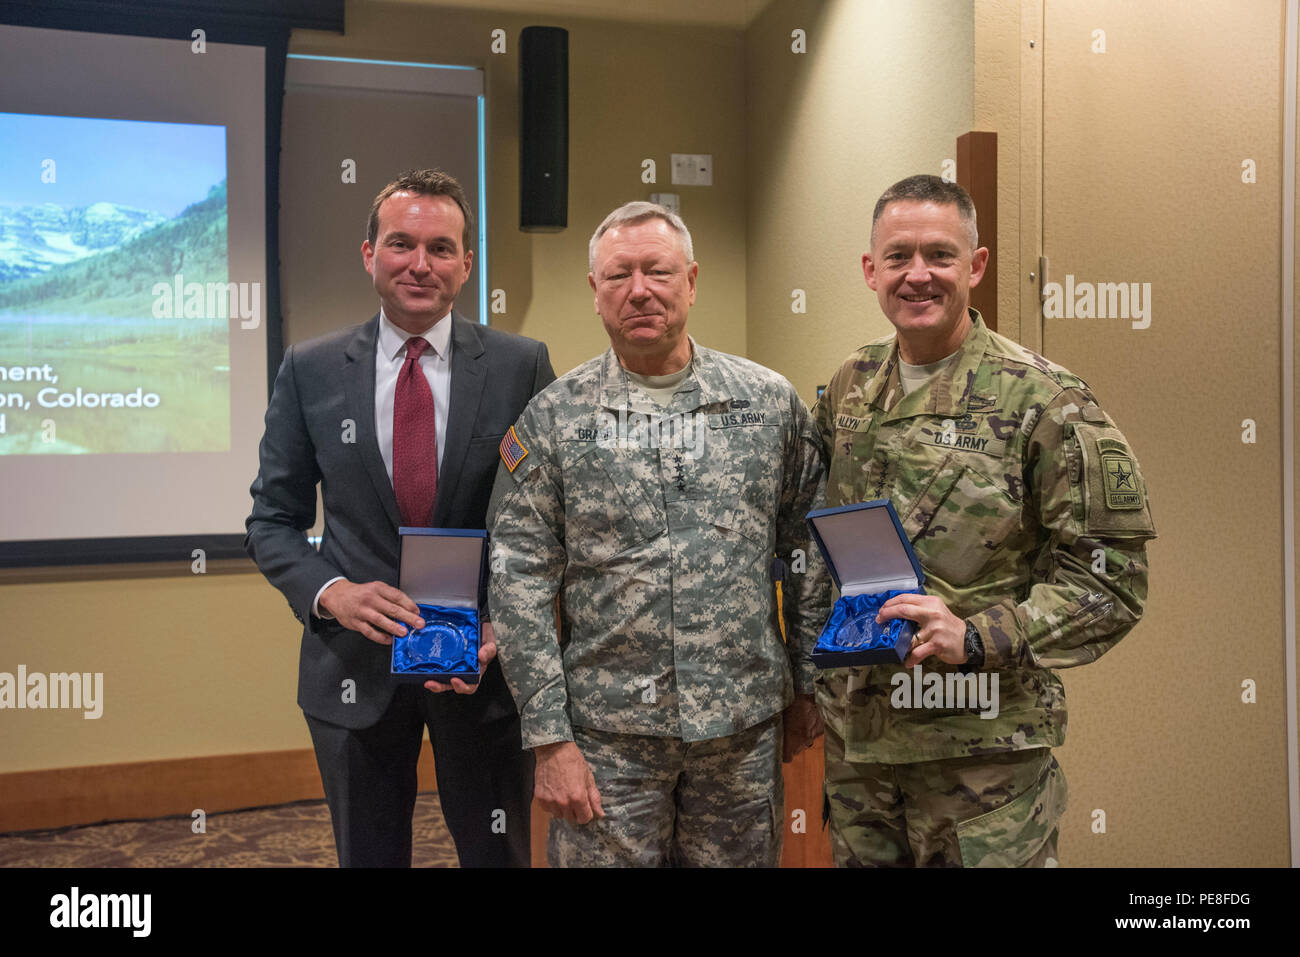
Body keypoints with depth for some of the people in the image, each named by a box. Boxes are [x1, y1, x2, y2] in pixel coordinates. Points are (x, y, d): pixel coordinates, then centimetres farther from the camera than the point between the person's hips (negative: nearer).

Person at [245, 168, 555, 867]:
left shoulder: (522, 365, -4)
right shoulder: (310, 370, -1)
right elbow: (272, 521, 4)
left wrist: (506, 629, -15)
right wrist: (331, 592, -15)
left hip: (484, 665, 0)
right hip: (355, 670, 1)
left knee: (498, 857, 15)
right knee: (367, 857, 19)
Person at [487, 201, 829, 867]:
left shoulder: (769, 401, 1)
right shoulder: (553, 417, -3)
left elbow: (808, 553, 7)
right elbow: (518, 583, -5)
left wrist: (805, 688, 8)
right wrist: (549, 738, -8)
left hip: (746, 726, 2)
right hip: (605, 734, -1)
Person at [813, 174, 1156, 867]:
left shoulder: (1044, 399, -10)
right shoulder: (848, 389, 6)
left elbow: (1111, 578, -11)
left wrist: (974, 637, -21)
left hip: (986, 752, -4)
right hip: (854, 737, 5)